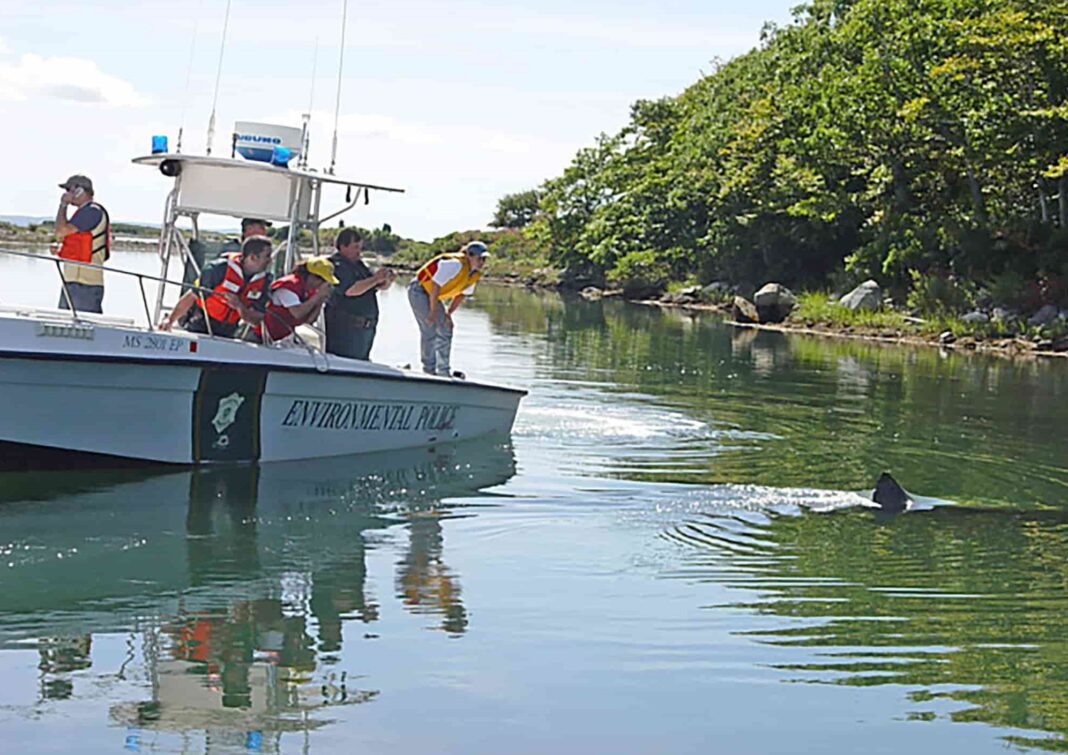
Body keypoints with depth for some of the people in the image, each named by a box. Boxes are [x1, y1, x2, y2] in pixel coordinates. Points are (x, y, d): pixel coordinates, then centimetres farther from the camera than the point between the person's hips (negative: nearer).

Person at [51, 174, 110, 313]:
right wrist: (60, 250, 13)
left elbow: (62, 230, -19)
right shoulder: (85, 212, 21)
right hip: (72, 281, 11)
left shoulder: (92, 211, -13)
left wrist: (63, 205, -6)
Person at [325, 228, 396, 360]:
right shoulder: (336, 265, -10)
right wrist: (375, 278, -21)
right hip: (345, 328, -10)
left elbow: (380, 286, 22)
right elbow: (351, 290, -24)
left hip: (366, 327, 10)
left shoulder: (359, 264, 18)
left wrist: (387, 280, -1)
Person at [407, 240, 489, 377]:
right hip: (419, 290, -9)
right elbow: (435, 285, -29)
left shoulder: (474, 274, -3)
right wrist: (433, 311, -24)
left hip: (434, 296, 9)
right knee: (429, 329, -14)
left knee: (446, 330, 8)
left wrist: (448, 313, 4)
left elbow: (462, 294, 10)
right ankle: (429, 369, -10)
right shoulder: (455, 264, -31)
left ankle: (444, 370, 13)